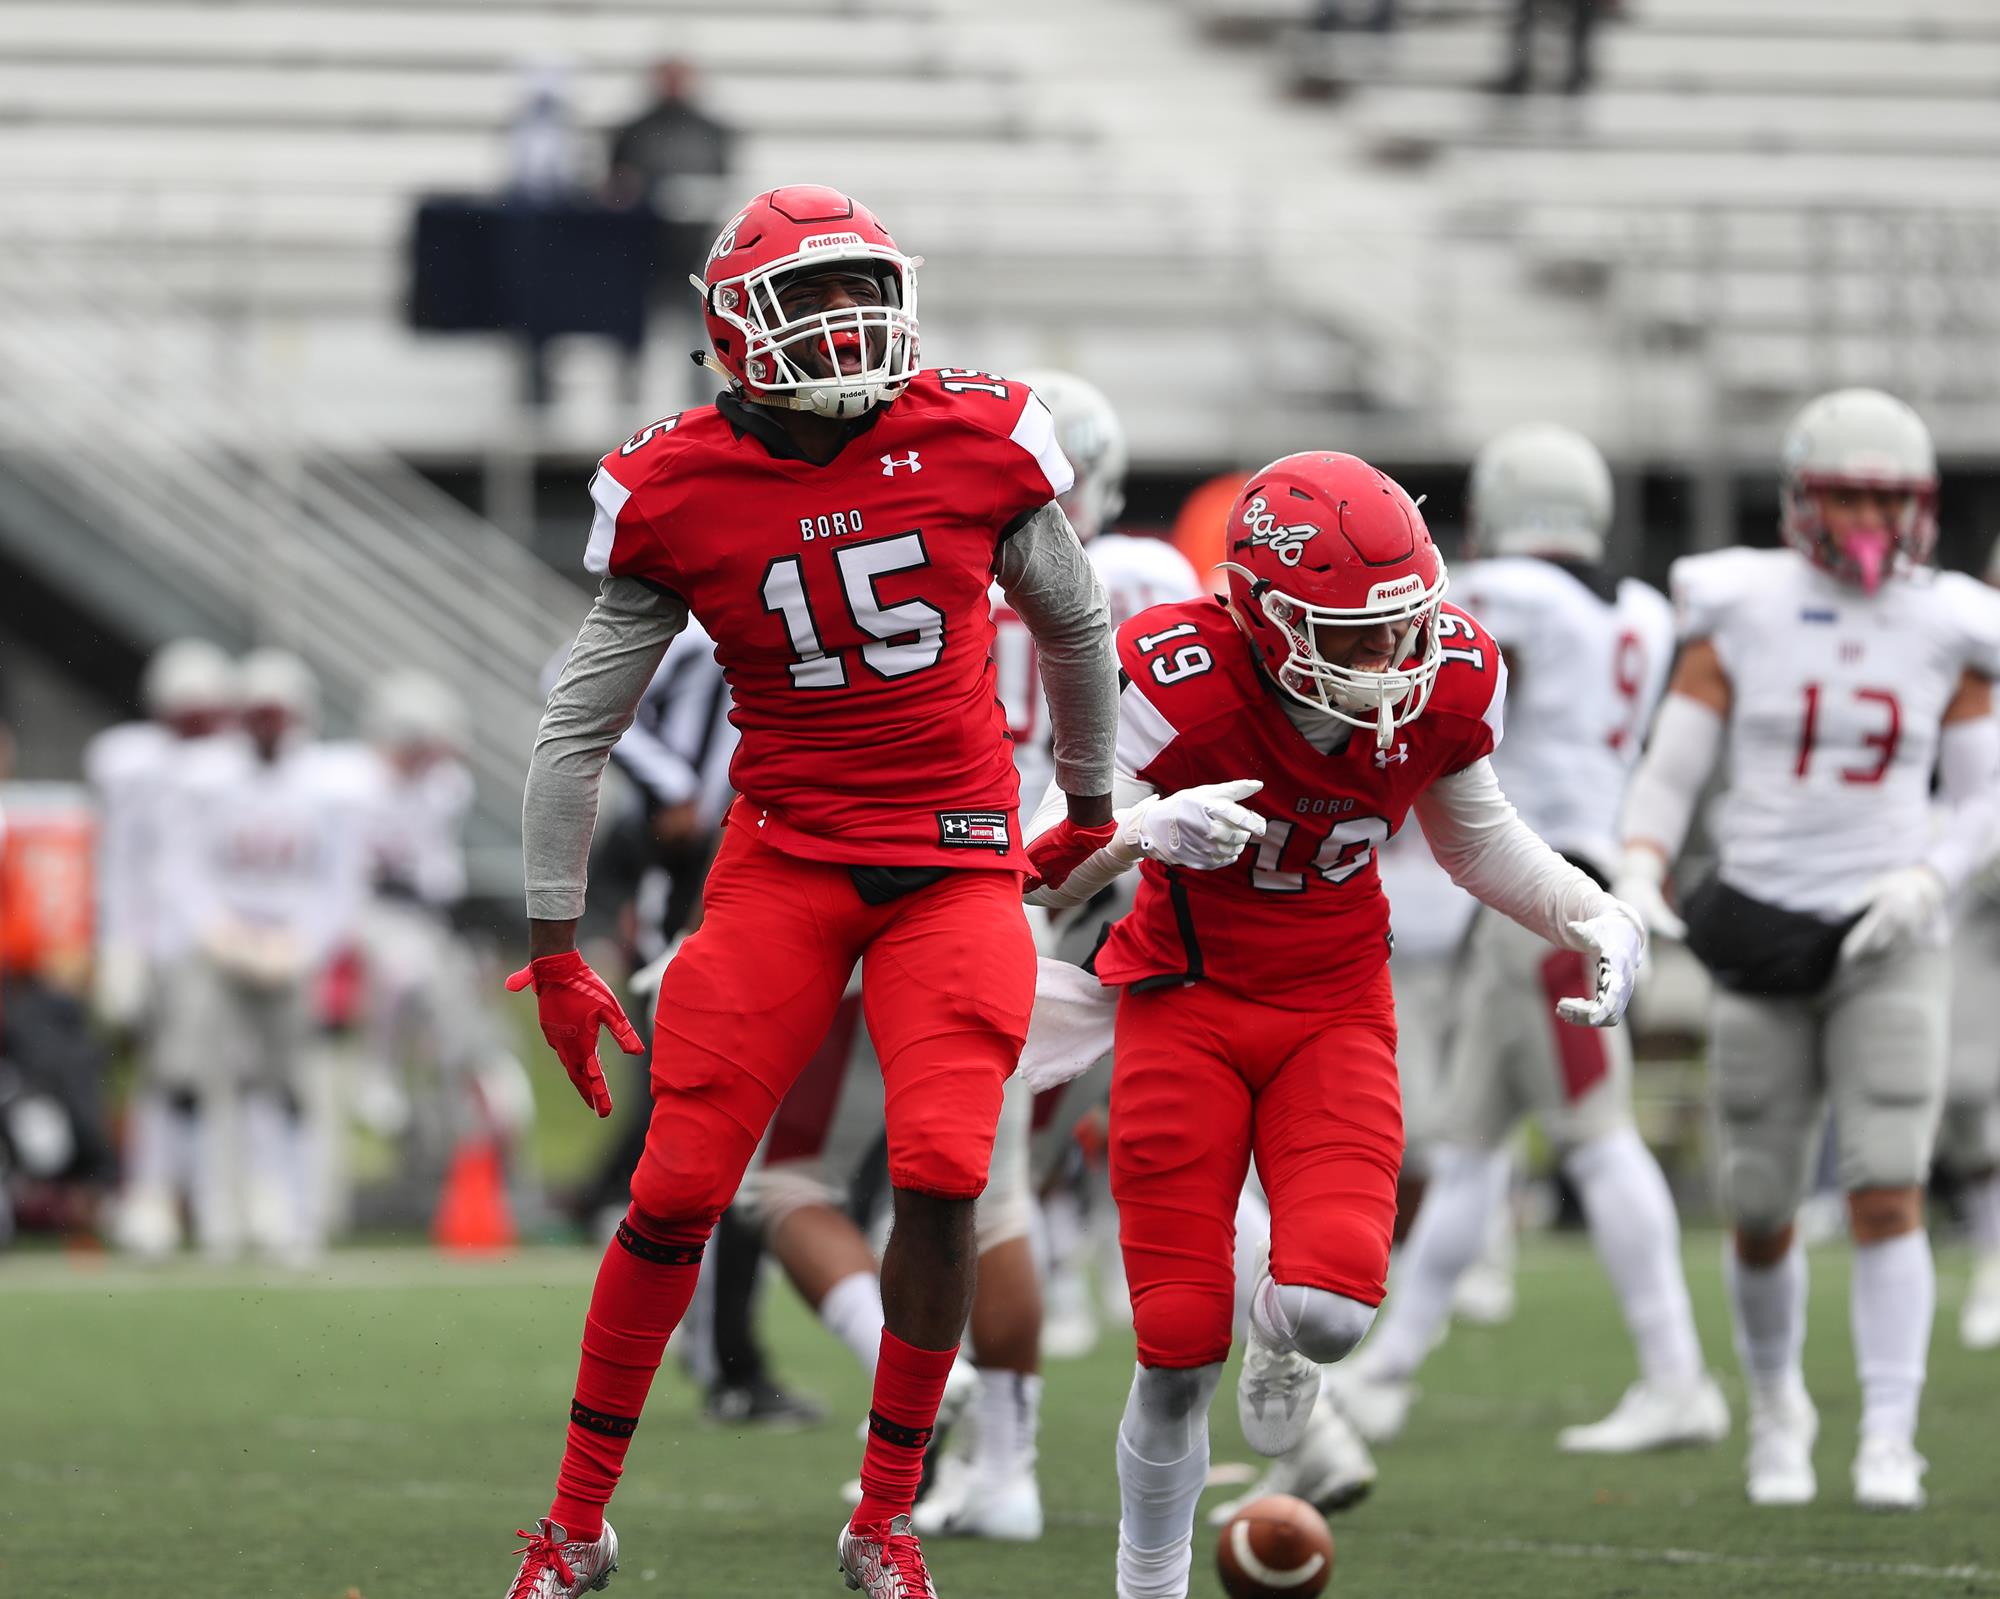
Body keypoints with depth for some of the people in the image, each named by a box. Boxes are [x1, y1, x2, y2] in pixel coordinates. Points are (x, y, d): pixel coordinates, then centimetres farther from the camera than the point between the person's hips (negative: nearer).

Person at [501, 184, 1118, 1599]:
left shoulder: (976, 442, -4)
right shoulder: (678, 492, -5)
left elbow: (1073, 626, 14)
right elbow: (578, 729, 3)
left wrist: (1094, 807, 25)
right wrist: (555, 951, 4)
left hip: (958, 860, 1)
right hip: (786, 851, 0)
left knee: (940, 1177, -15)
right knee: (678, 1190, -7)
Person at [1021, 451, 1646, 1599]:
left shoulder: (1452, 677, -12)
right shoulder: (1178, 679, -25)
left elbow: (1476, 836, 10)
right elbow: (1046, 875, -23)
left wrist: (1595, 919, -5)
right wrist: (1145, 829, -44)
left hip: (1335, 1009, 2)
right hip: (1188, 1007, -2)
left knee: (1332, 1308, -21)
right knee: (1181, 1353, -5)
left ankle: (1284, 1334, 19)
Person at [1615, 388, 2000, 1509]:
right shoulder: (1742, 613, -2)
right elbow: (1668, 777, -1)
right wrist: (1639, 884, -17)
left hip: (1889, 944, -1)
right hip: (1763, 945, 1)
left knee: (1888, 1195, -15)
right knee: (1763, 1215, 6)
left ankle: (1890, 1445, -12)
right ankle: (1778, 1407, 33)